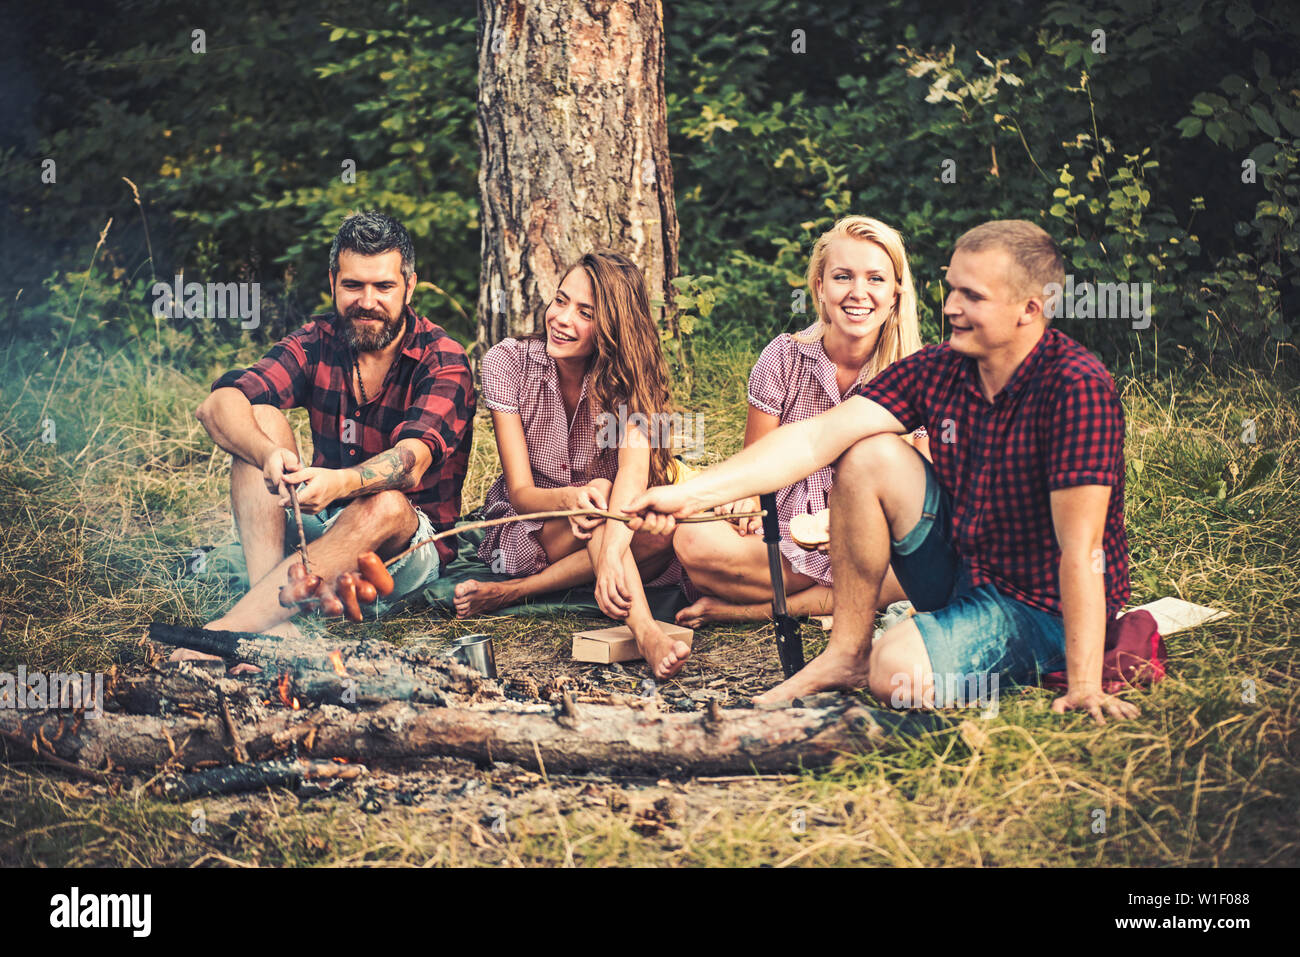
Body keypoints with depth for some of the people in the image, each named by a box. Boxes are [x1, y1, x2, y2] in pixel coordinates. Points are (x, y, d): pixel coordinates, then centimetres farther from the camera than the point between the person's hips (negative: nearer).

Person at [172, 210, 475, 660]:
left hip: (412, 546, -4)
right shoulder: (318, 341, -2)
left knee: (385, 505, -37)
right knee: (260, 417, -15)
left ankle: (223, 632, -46)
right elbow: (217, 405, -16)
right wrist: (271, 455, -39)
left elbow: (411, 462, -31)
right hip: (320, 525, 4)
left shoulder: (443, 362, -13)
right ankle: (271, 614, -33)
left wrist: (339, 482, -53)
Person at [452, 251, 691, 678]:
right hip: (524, 531, -2)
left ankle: (508, 593, -26)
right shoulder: (508, 361, -15)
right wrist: (573, 498, -43)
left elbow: (634, 468, -34)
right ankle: (644, 631, -53)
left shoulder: (628, 375, -14)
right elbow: (520, 493, -19)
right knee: (598, 503, -33)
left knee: (662, 530, -32)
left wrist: (611, 555, -53)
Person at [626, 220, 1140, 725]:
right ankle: (847, 653, -2)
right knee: (868, 457, -12)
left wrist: (1083, 686, -30)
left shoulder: (1078, 388, -24)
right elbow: (817, 437, -11)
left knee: (898, 674, -32)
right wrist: (689, 493, -21)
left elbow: (1081, 550, -27)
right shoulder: (939, 369, -5)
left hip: (1044, 607, -7)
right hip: (961, 570, 7)